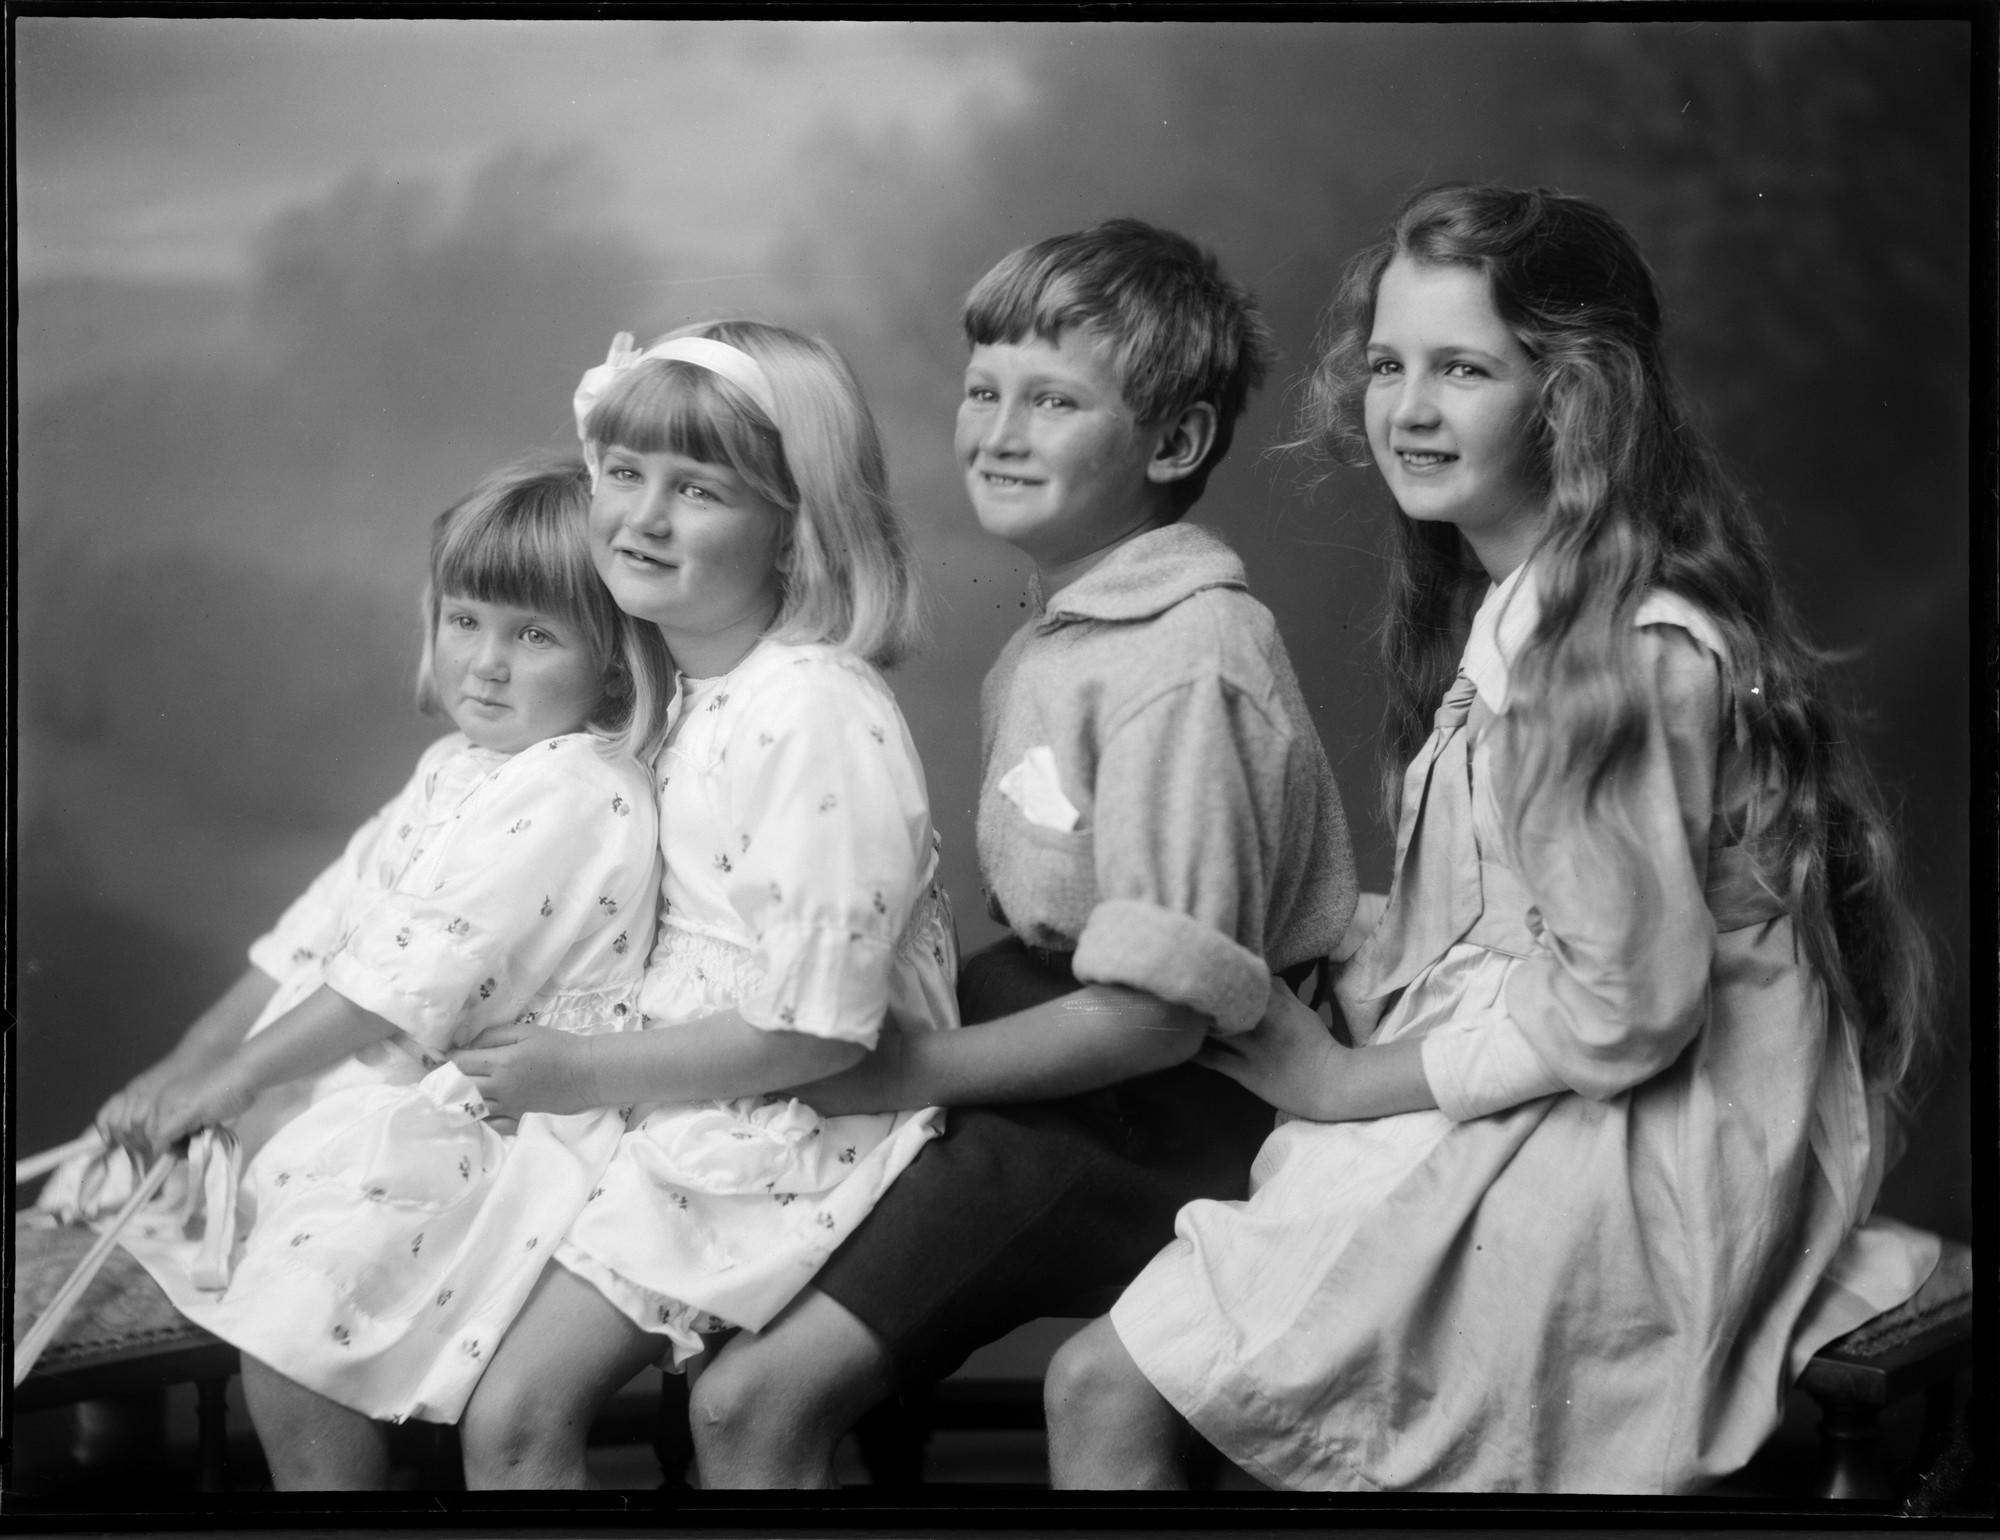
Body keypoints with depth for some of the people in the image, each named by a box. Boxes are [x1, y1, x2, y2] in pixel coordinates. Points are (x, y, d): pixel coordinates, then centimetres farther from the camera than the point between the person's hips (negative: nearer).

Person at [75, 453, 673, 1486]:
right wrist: (189, 1058, 5)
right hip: (386, 1093, 10)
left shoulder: (576, 793, -17)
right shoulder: (455, 770, 15)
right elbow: (328, 922, 14)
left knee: (286, 1338, -22)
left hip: (497, 1130, -10)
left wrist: (235, 1074, -17)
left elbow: (414, 975, -21)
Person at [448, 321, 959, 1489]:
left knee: (516, 1421, -13)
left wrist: (587, 1074, -14)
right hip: (679, 1102, 9)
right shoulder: (681, 681, 8)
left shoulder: (817, 716, -21)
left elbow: (815, 1031, -22)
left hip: (789, 1133, -9)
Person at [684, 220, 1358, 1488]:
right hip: (1065, 1055, 9)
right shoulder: (1057, 630, 12)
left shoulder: (1182, 659, -19)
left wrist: (900, 1072, -15)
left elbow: (1156, 1012, -21)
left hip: (1167, 1112, -9)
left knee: (757, 1402, -17)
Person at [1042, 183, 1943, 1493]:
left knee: (1106, 1391, -12)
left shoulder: (1634, 651, -18)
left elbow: (1624, 1004, -20)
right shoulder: (1507, 609, 13)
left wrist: (1355, 1078, -10)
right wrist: (1359, 993, 0)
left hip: (1614, 1165, -9)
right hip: (1519, 1125, 9)